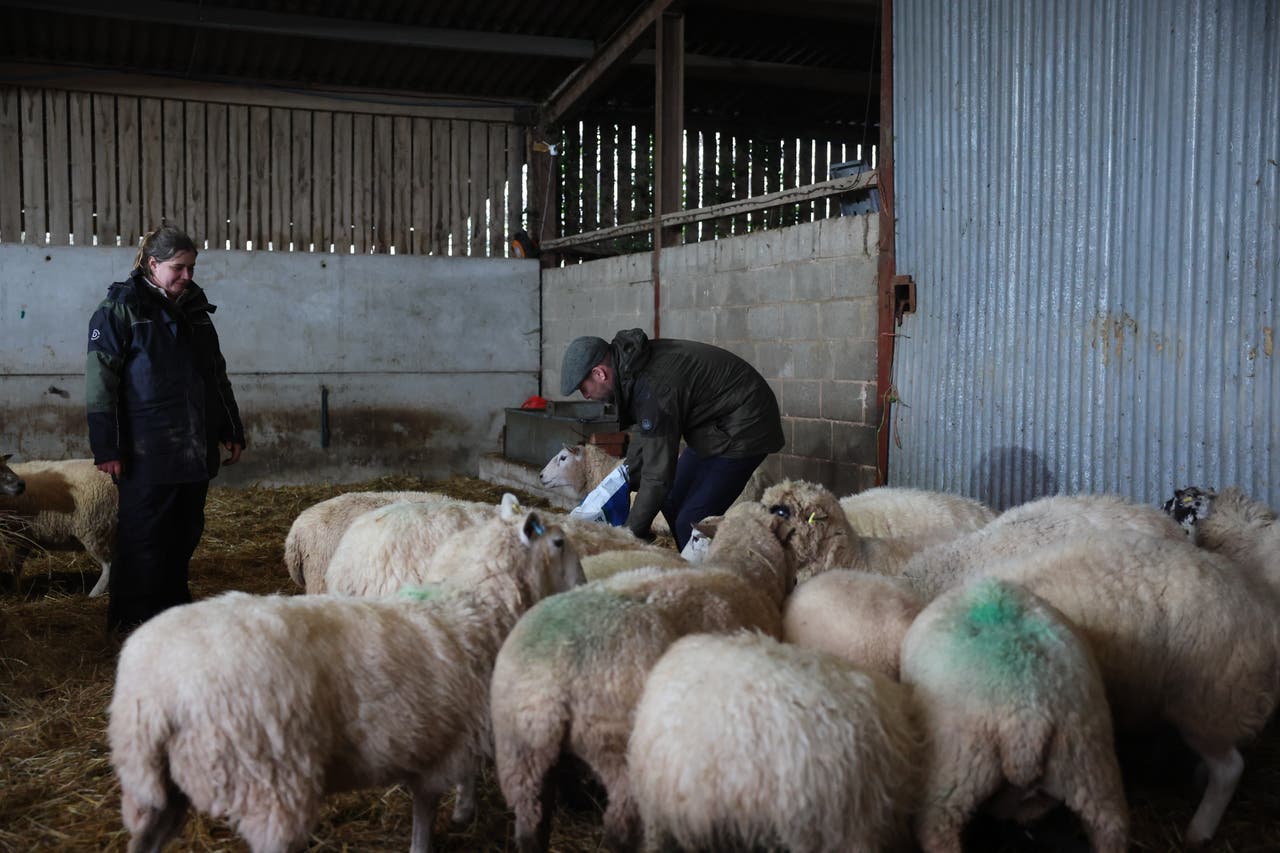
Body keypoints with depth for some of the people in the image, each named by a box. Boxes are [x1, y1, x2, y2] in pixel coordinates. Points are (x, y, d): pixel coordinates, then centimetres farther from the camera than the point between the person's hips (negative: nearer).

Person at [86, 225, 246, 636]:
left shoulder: (195, 310, 15)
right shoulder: (120, 309, -5)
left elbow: (217, 376, 22)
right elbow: (100, 382, -10)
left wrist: (232, 430, 19)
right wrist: (108, 448, -14)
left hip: (195, 450, 7)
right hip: (146, 454, -6)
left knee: (185, 534, 12)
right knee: (143, 539, -1)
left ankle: (172, 609, 24)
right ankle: (130, 622, 9)